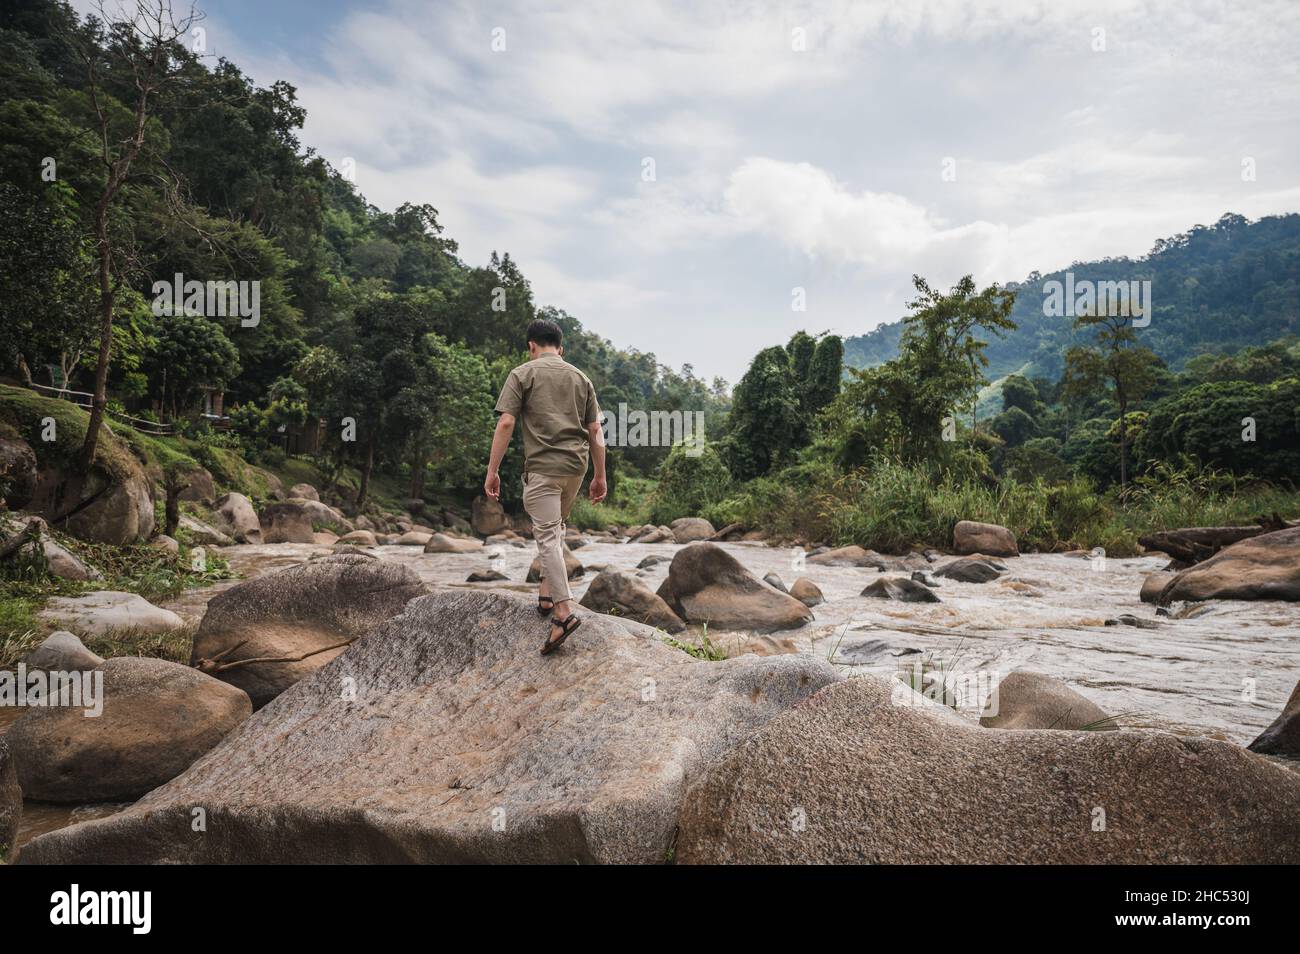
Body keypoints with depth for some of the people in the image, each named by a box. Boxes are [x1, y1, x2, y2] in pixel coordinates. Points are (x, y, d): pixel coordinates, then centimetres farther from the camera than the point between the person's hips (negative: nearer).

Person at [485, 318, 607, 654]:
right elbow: (595, 431, 11)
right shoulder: (581, 378, 15)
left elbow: (505, 423, -8)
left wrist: (492, 470, -5)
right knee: (555, 527, 22)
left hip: (542, 467, -5)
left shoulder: (523, 374, 2)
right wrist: (599, 476, 15)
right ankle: (547, 594, 25)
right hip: (576, 466, 5)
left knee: (547, 536, -7)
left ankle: (564, 612, -17)